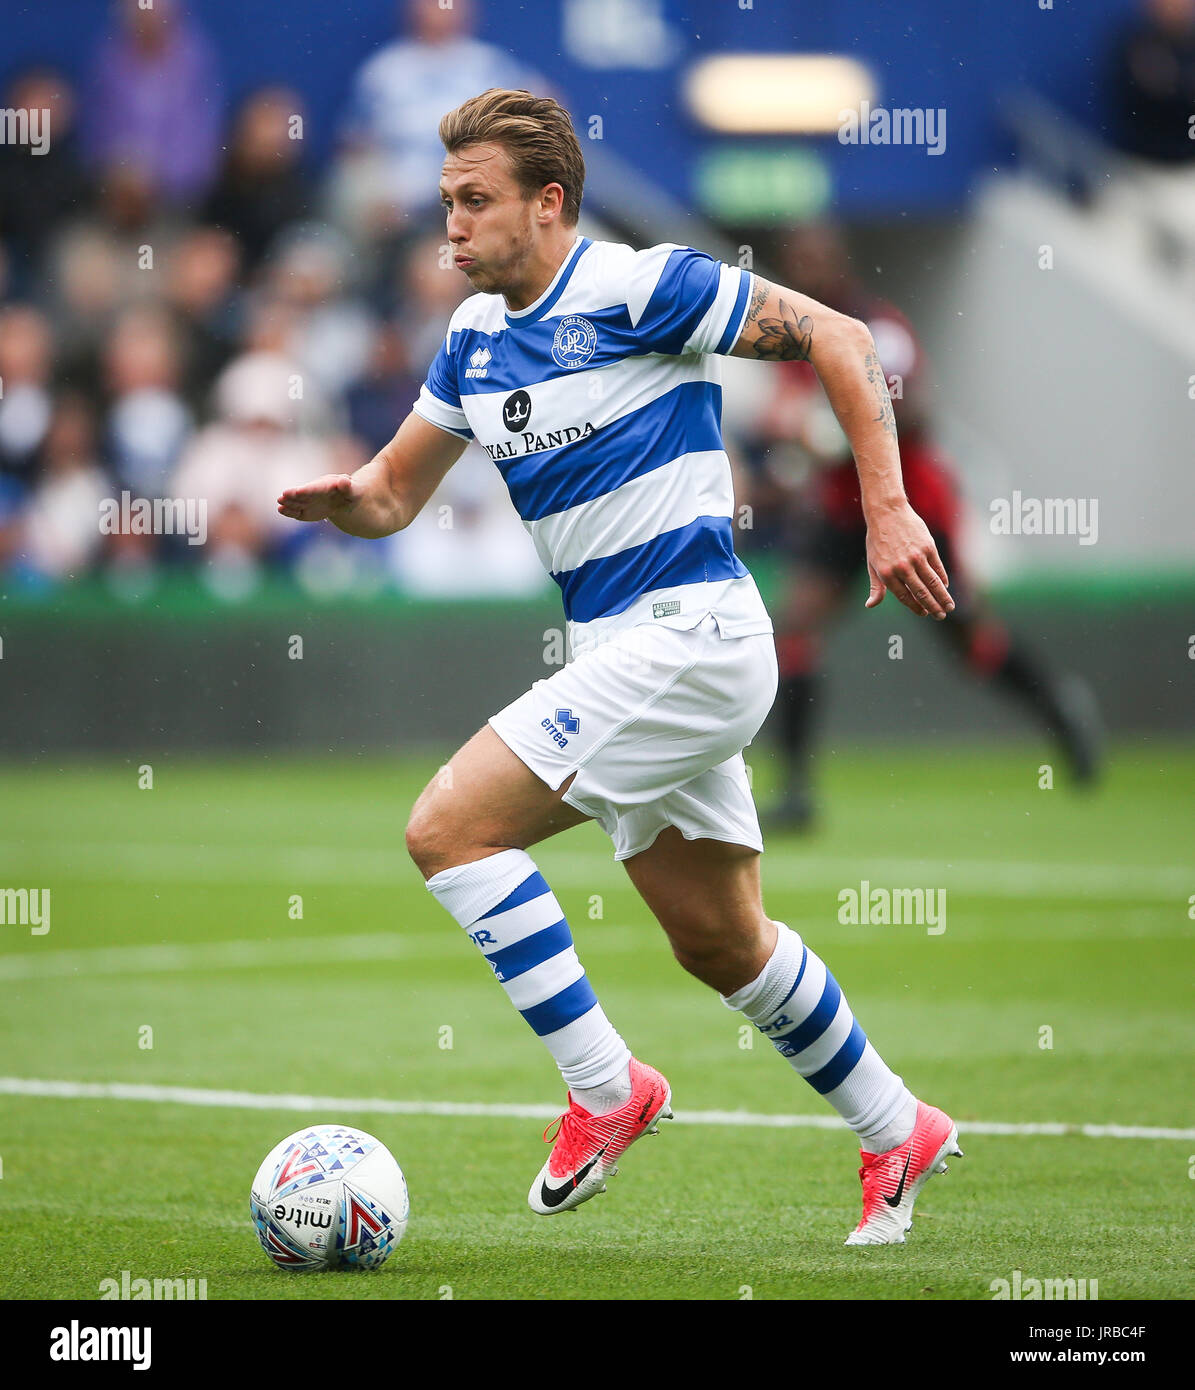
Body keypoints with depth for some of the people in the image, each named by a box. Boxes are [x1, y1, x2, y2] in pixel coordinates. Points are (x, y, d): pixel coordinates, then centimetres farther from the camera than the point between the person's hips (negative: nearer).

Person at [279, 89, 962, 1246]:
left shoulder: (639, 288, -12)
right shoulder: (475, 338, 11)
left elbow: (836, 339, -9)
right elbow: (396, 491, 17)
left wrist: (886, 510, -14)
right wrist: (347, 500, -7)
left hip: (688, 632, -8)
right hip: (621, 652, 8)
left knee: (450, 826, -17)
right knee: (722, 944, 15)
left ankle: (606, 1087, -10)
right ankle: (896, 1133, 31)